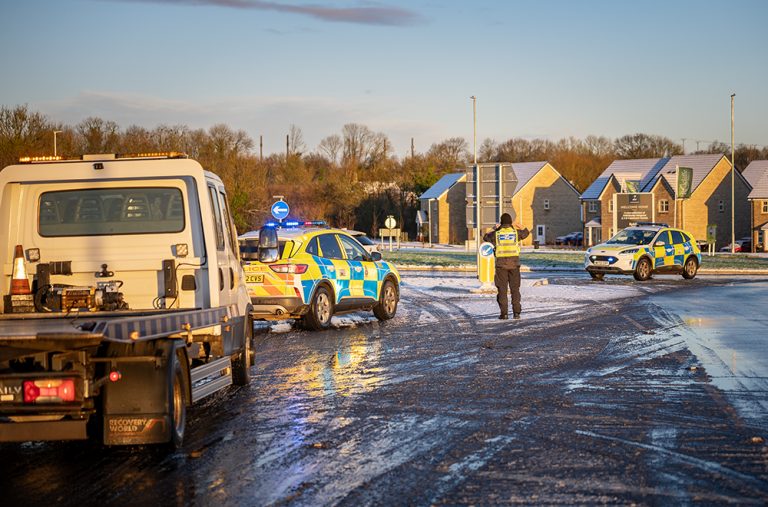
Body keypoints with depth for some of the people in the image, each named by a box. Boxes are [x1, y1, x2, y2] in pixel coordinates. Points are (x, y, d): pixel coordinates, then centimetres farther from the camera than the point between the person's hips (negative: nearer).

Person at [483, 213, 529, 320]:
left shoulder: (497, 233, -1)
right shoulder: (516, 232, 2)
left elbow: (486, 237, 20)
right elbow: (526, 233, 25)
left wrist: (494, 228, 32)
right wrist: (519, 225, 40)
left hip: (501, 264, -1)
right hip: (514, 264, 1)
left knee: (502, 289, 3)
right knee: (515, 289, 7)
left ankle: (504, 313, -1)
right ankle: (516, 312, 4)